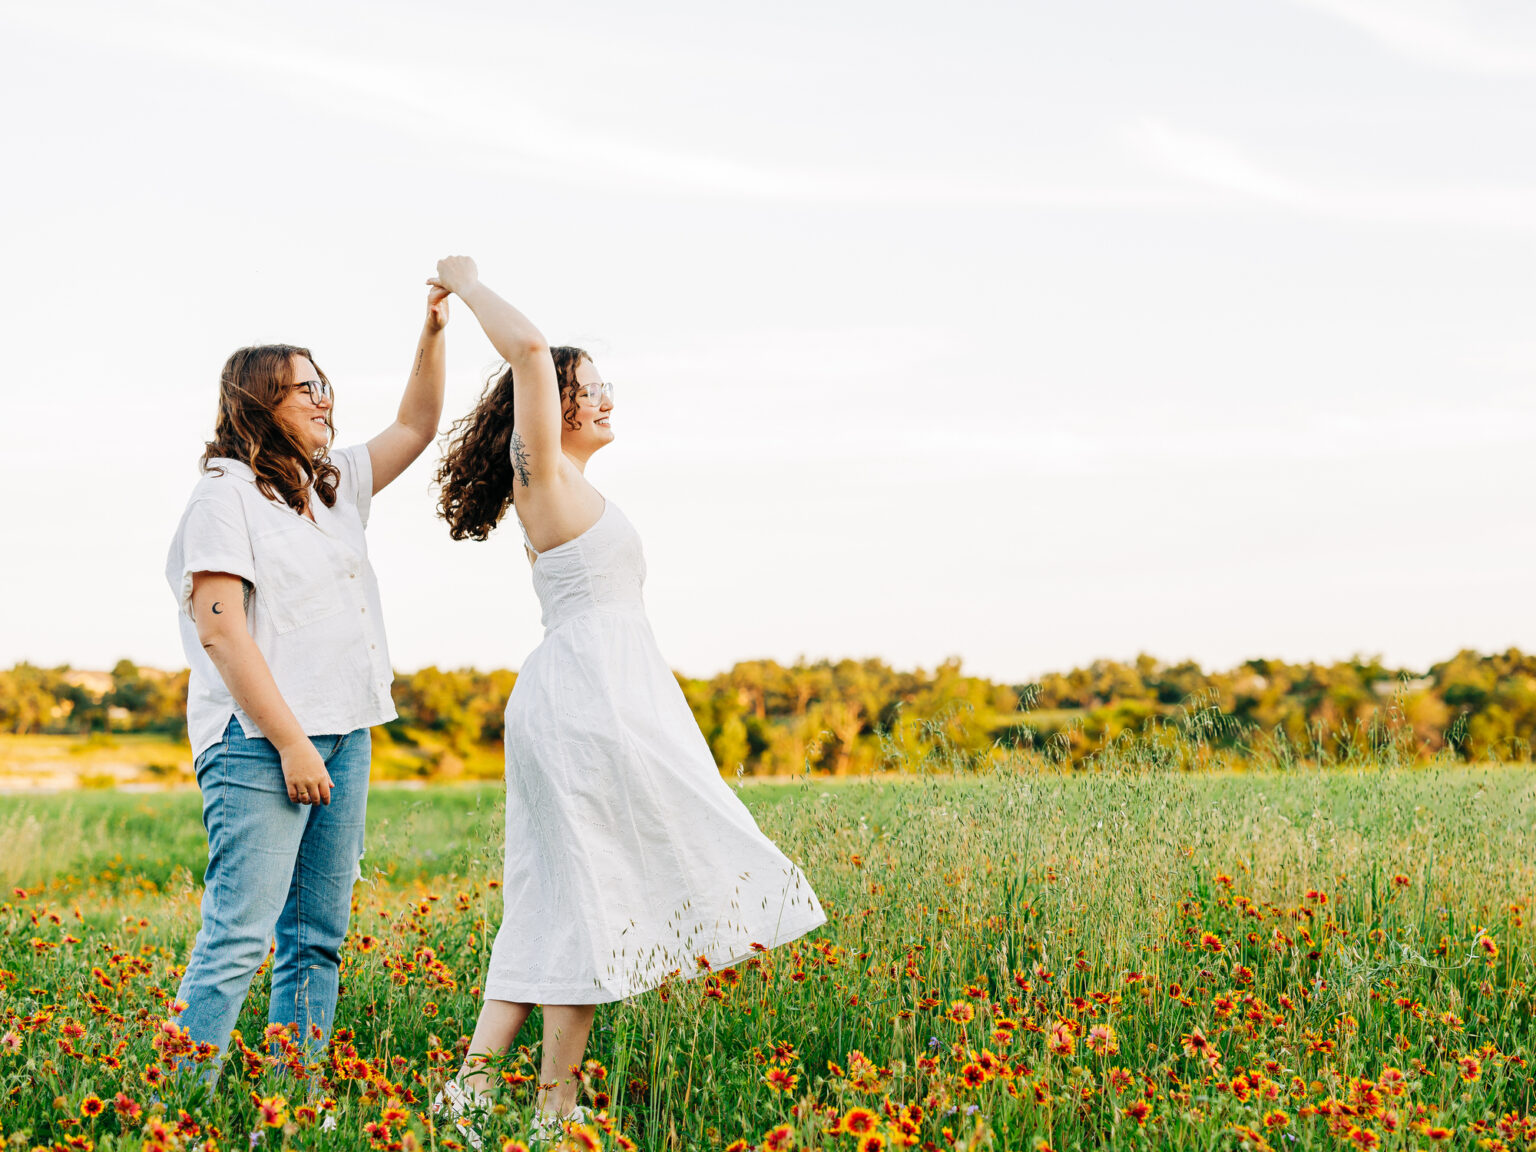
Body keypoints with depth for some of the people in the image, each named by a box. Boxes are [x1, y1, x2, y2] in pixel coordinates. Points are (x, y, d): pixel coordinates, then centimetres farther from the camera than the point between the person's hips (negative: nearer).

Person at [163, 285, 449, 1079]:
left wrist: (432, 333, 12)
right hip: (260, 742, -8)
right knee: (239, 936, -13)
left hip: (343, 735, 8)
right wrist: (290, 742, -18)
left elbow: (415, 427, 27)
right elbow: (220, 630, -13)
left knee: (318, 937, 7)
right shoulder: (226, 495, -5)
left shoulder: (333, 486, 19)